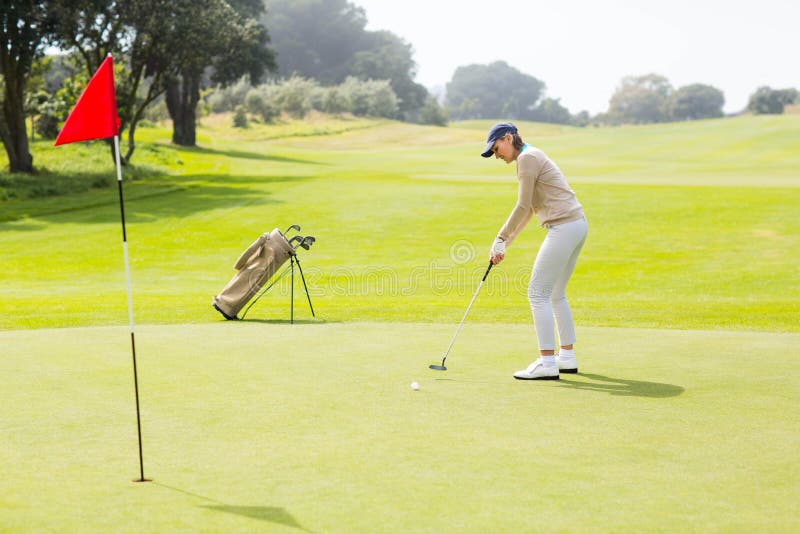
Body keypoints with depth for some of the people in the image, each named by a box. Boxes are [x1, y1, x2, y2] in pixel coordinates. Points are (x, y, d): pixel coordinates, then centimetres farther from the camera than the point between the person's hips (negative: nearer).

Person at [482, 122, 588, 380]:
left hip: (563, 227, -10)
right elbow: (528, 211, 22)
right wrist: (504, 244, 18)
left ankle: (547, 363, -9)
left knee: (538, 293, -7)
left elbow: (523, 207, -13)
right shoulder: (531, 157, 21)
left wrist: (500, 239, -6)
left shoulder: (527, 158, -9)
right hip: (577, 224, 10)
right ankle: (567, 357, 23)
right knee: (555, 294, 18)